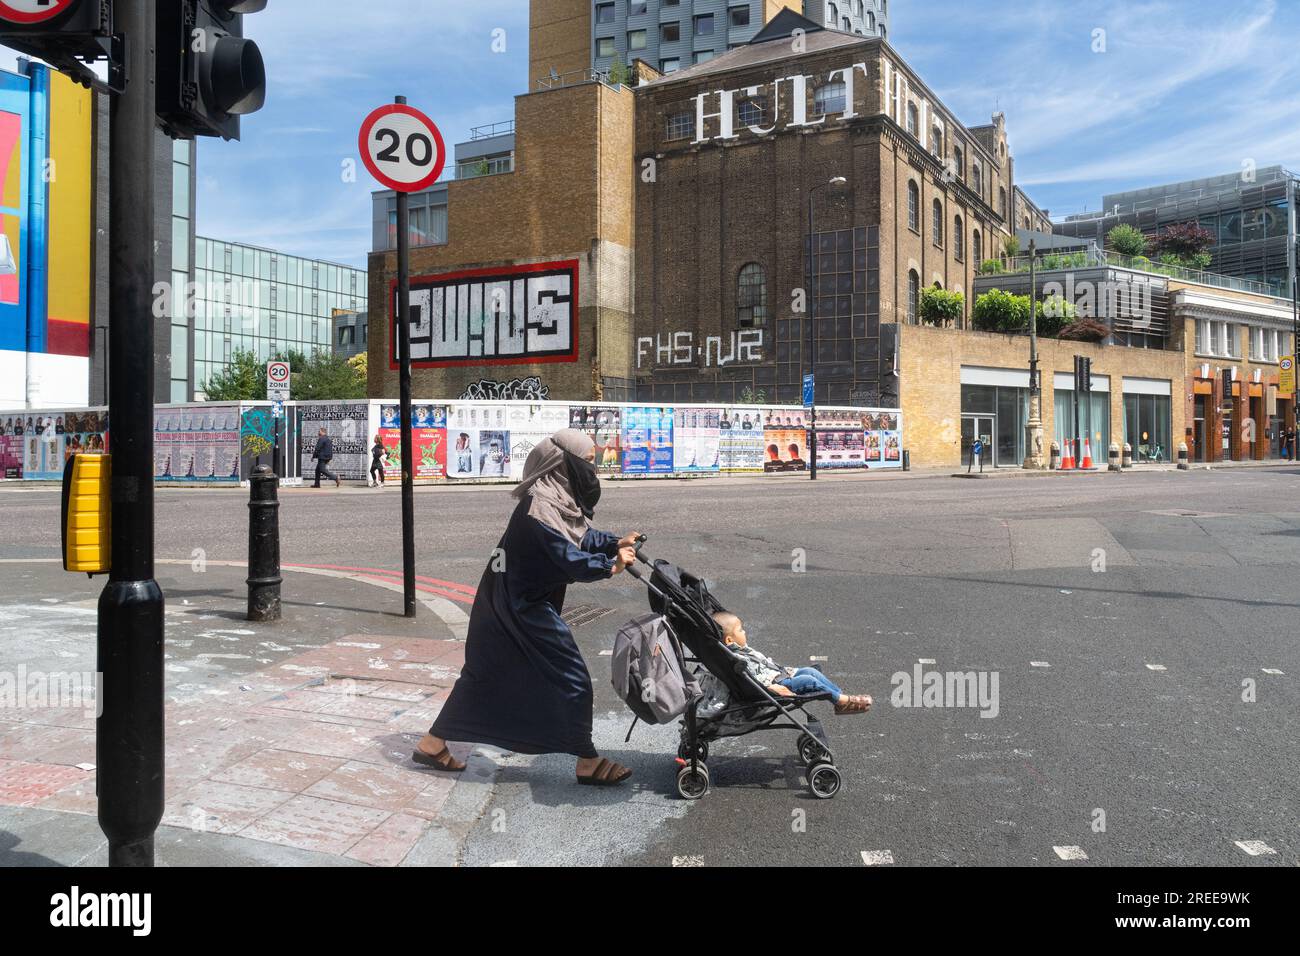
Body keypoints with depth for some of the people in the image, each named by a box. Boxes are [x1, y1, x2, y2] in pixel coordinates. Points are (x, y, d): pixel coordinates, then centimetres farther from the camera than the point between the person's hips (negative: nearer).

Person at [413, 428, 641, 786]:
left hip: (507, 599, 10)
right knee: (571, 679, -1)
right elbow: (568, 559, -28)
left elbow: (583, 535, 13)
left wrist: (616, 542, -1)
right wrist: (610, 566, -22)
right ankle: (588, 763, 10)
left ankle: (432, 744, 27)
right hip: (525, 605, -10)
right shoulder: (540, 508, -25)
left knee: (484, 675, 18)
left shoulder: (563, 498, 5)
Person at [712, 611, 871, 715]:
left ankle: (842, 695, 4)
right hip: (775, 684, -11)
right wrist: (771, 687, -32)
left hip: (780, 675, 11)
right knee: (807, 680, -19)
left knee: (809, 671, 2)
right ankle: (842, 701, -10)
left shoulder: (744, 650, 17)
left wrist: (785, 670, 26)